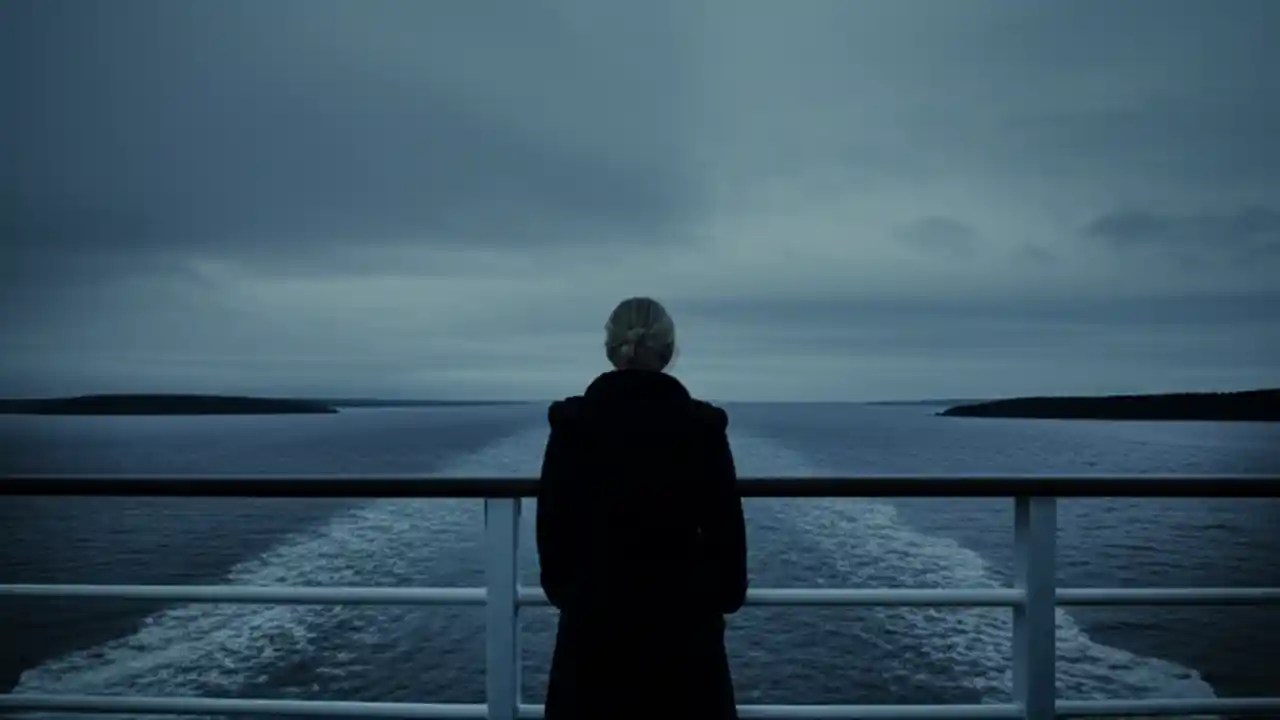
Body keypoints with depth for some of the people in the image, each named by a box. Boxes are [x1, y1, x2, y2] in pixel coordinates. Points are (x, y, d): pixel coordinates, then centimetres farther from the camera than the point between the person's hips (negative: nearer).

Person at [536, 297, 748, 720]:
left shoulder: (572, 423, -6)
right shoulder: (702, 426, -9)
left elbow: (552, 522, 2)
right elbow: (726, 527, -2)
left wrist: (563, 590, 18)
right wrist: (727, 595, 14)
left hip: (593, 618, 1)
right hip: (683, 621, -1)